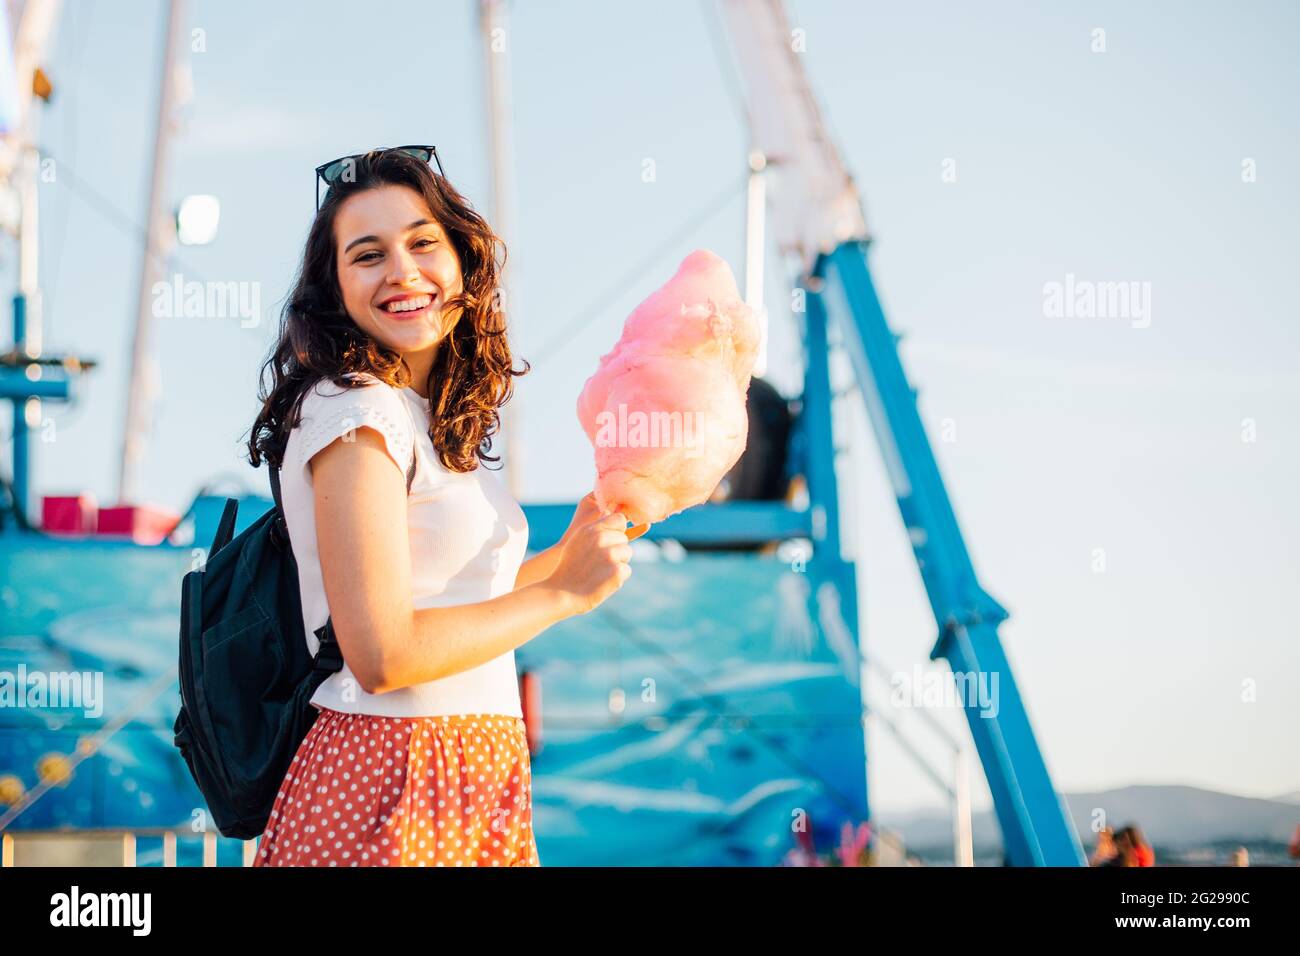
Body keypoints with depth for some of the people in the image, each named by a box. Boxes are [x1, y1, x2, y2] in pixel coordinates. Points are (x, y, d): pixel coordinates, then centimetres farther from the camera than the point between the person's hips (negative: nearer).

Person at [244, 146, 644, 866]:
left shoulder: (428, 416, 13)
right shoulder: (357, 413, -15)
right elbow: (381, 655, -21)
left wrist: (566, 555, 18)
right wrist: (563, 592, -12)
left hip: (472, 791, 9)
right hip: (393, 790, -9)